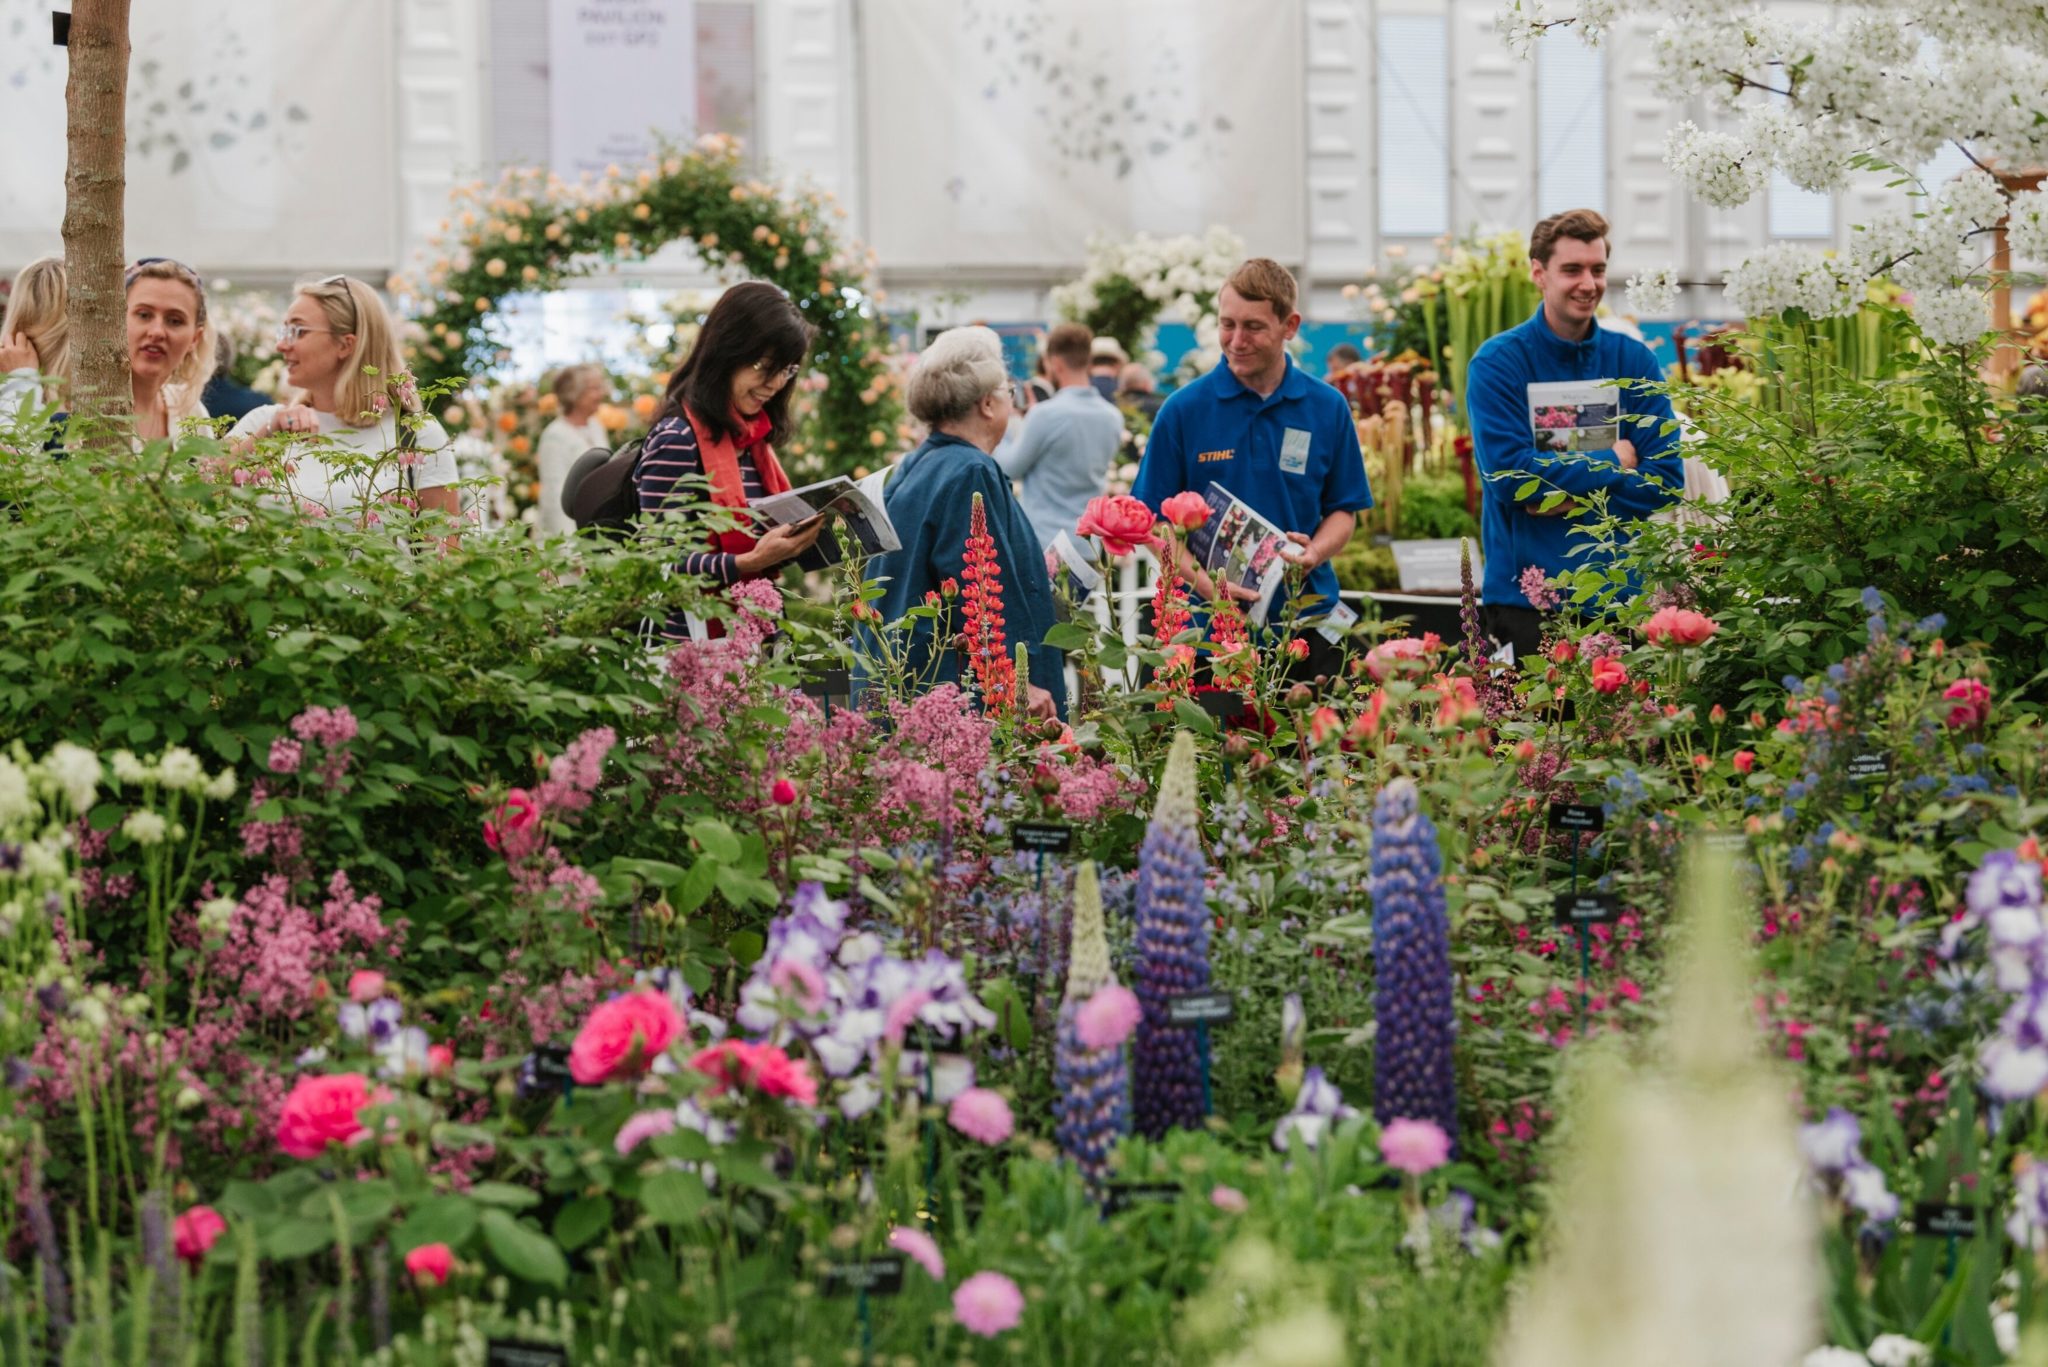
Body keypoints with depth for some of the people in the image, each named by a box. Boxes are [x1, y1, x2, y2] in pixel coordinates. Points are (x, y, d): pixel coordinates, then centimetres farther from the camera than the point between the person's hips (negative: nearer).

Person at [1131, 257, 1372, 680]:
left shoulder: (1328, 408, 4)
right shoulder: (1183, 409, -2)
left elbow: (1343, 510, 11)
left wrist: (1315, 552, -11)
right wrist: (1199, 578, -17)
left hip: (1306, 622, 2)